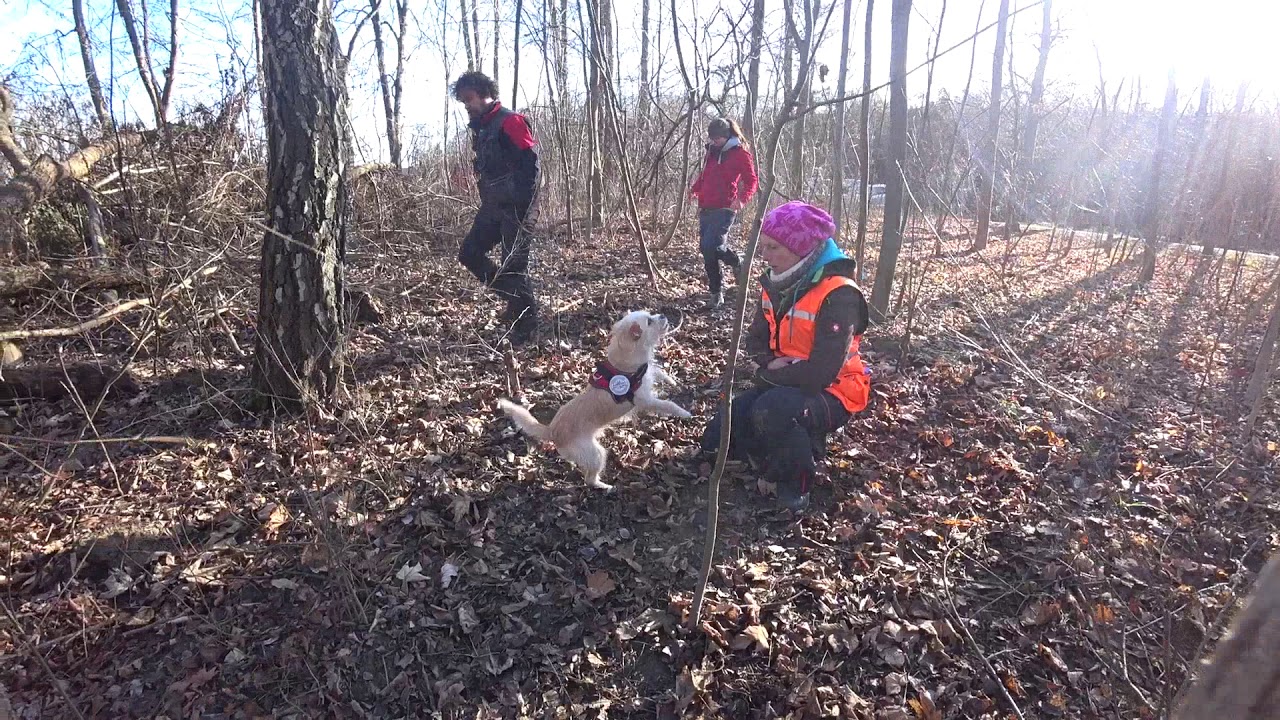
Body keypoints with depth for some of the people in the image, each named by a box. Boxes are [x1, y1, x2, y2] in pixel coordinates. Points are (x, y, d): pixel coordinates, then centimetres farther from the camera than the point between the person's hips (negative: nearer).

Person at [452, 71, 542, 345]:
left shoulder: (510, 121, -13)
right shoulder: (481, 128, 15)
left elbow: (531, 163, -20)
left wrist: (523, 205, -23)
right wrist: (486, 199, 17)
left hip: (516, 209, -9)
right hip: (492, 207, 10)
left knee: (514, 266, -5)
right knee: (469, 254, 9)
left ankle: (526, 328, 9)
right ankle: (513, 297, 20)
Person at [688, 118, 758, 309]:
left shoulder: (740, 153, -4)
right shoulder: (712, 151, 16)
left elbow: (751, 181, -6)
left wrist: (742, 198, -23)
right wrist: (695, 189, 11)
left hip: (724, 208, -7)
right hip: (705, 208, 7)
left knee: (710, 246, -20)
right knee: (707, 249, 4)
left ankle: (736, 263, 11)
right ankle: (716, 293, 14)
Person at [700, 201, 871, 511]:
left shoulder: (839, 296, -25)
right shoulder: (778, 283, 0)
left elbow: (820, 374, -30)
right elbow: (756, 339, 10)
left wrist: (768, 373, -14)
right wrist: (771, 363, -14)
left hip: (830, 394, -8)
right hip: (783, 386, 8)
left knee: (773, 410, -39)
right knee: (717, 439, -1)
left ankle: (796, 485, -12)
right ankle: (804, 444, 15)